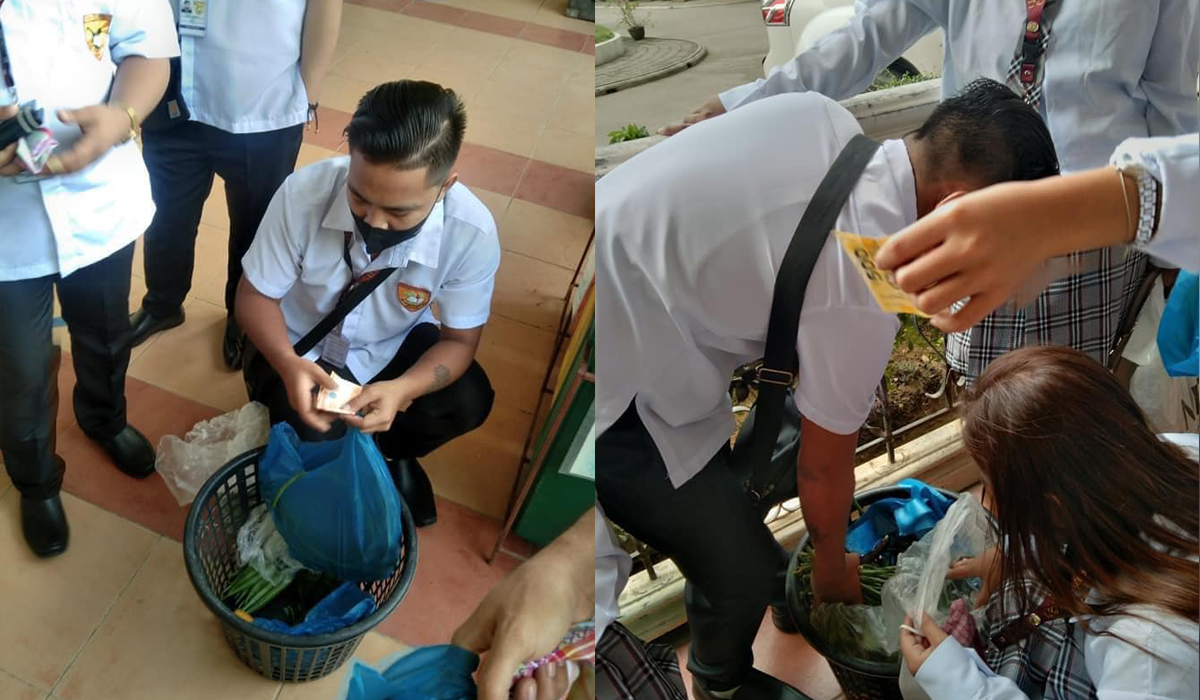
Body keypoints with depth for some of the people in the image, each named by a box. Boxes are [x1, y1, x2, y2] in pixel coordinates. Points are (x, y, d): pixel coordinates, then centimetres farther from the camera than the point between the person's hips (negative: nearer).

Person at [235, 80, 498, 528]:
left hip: (393, 345, 2)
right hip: (300, 346, -1)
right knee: (315, 439, -27)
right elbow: (255, 296, -16)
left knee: (468, 403, -22)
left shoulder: (472, 232, -29)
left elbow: (459, 339, -16)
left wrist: (402, 389, -37)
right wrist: (286, 364, -37)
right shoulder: (303, 193, -31)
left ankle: (389, 454, 12)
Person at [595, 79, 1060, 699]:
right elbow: (823, 467, -7)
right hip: (596, 389, -8)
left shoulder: (821, 113, -2)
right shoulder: (867, 288, -23)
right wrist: (832, 569, 14)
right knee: (743, 574, 9)